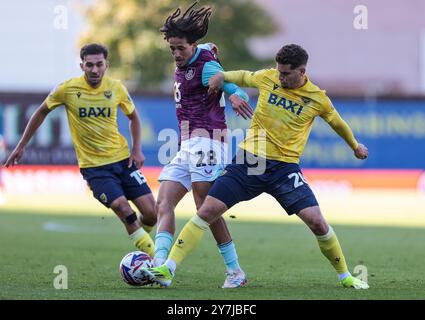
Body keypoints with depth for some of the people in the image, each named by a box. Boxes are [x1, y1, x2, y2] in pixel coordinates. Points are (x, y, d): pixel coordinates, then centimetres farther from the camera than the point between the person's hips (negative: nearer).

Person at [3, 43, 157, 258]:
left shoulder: (116, 88, -2)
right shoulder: (67, 89, -8)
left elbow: (133, 118, 15)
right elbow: (42, 112, 8)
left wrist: (137, 150, 2)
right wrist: (21, 146, 11)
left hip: (123, 159, 3)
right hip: (93, 166, -3)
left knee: (151, 214, -4)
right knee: (123, 208, -24)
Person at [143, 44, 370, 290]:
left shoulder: (318, 99, -1)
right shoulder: (268, 78, 2)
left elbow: (337, 122, 19)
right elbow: (244, 77, 25)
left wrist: (355, 145, 35)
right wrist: (222, 76, 7)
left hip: (285, 168, -1)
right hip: (249, 161, 1)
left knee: (316, 221, -14)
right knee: (208, 211, -10)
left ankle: (345, 276, 7)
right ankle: (167, 271, -8)